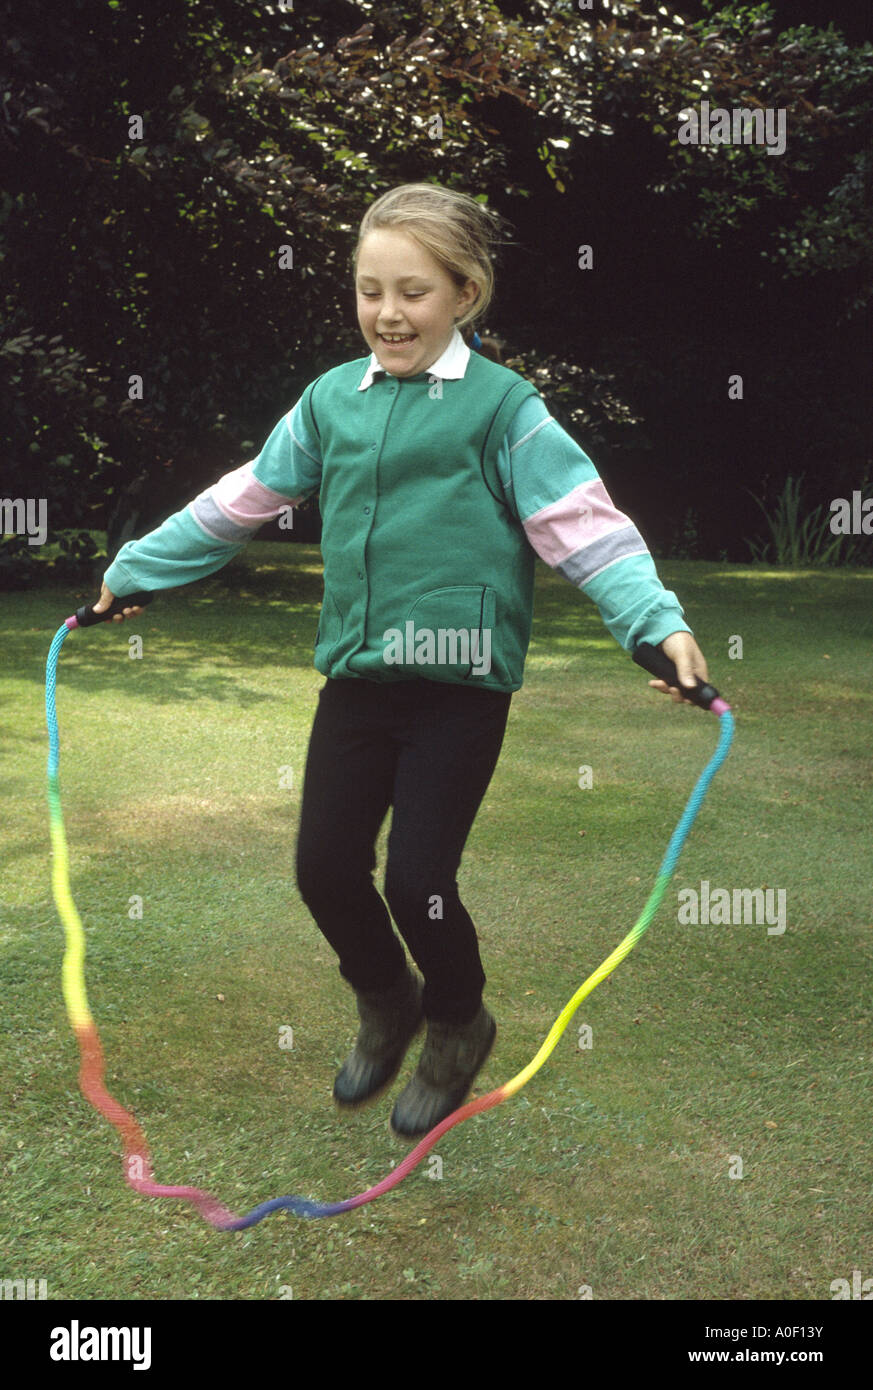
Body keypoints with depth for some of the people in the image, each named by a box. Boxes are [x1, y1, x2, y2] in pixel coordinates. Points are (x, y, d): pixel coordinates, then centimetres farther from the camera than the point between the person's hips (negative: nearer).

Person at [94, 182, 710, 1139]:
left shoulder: (501, 405, -4)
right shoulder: (332, 398, 10)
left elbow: (584, 522, -11)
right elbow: (240, 502, 18)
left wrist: (658, 622, -26)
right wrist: (134, 568, 24)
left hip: (460, 683, -4)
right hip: (357, 671, 5)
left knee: (417, 881, -3)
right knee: (325, 869, 6)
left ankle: (458, 1030, 30)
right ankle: (387, 1007, 38)